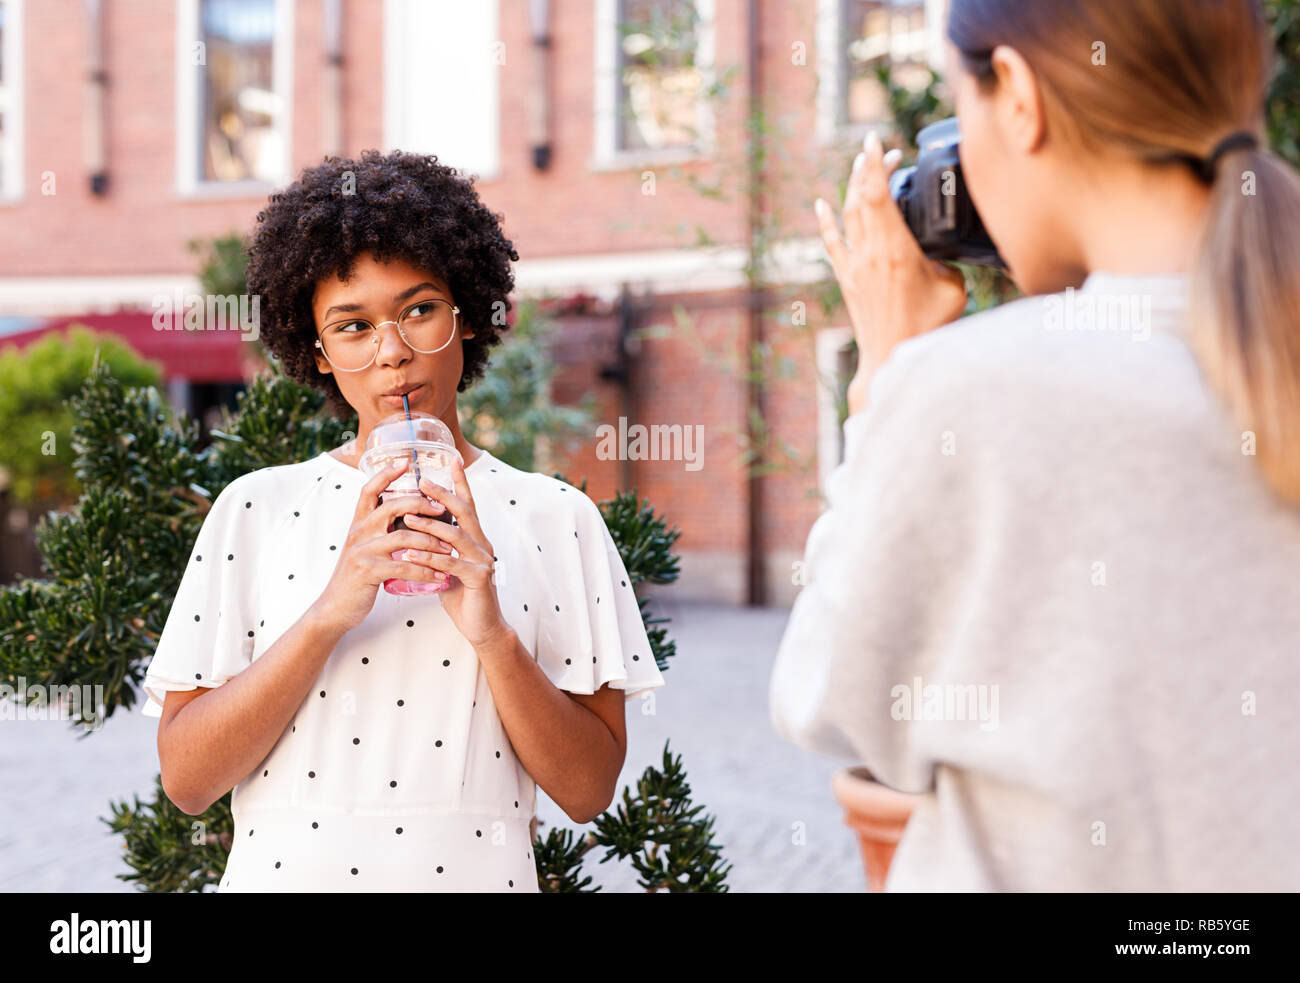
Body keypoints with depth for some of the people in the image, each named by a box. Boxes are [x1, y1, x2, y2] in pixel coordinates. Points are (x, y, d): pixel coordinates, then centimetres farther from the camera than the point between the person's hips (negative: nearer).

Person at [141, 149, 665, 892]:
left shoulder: (557, 518, 0)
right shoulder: (256, 510, 0)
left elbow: (589, 790, -4)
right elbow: (185, 778, -6)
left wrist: (492, 633, -17)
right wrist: (327, 615, -17)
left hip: (476, 870, 0)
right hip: (288, 870, 0)